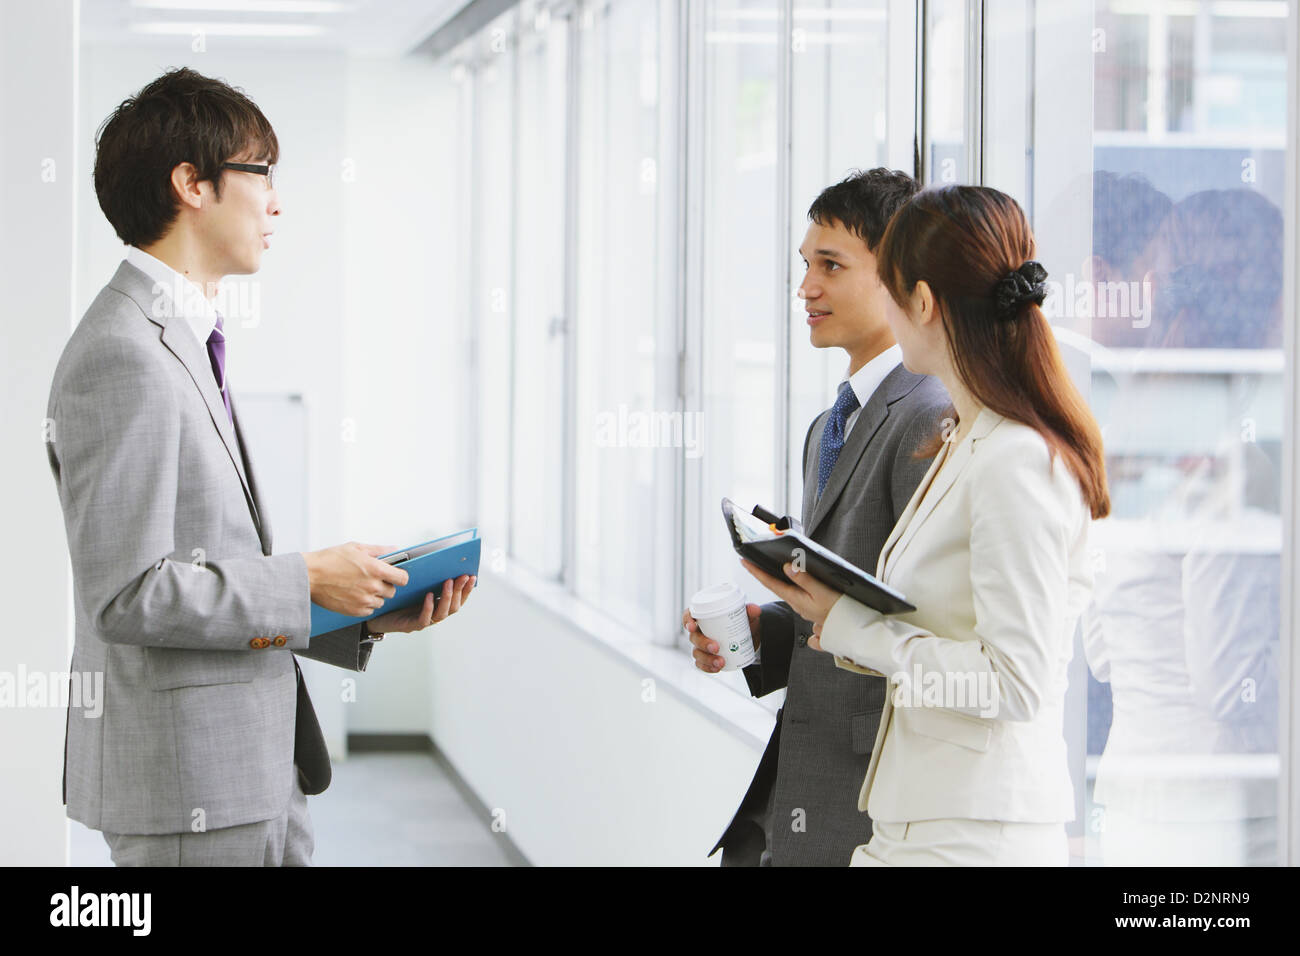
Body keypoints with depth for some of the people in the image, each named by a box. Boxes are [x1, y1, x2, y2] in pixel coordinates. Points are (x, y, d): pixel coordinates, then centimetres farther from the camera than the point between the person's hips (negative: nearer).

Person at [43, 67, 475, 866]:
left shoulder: (186, 346, 16)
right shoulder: (124, 356, -16)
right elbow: (128, 595, -21)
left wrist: (368, 613, 8)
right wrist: (306, 583, -13)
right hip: (187, 778, -10)